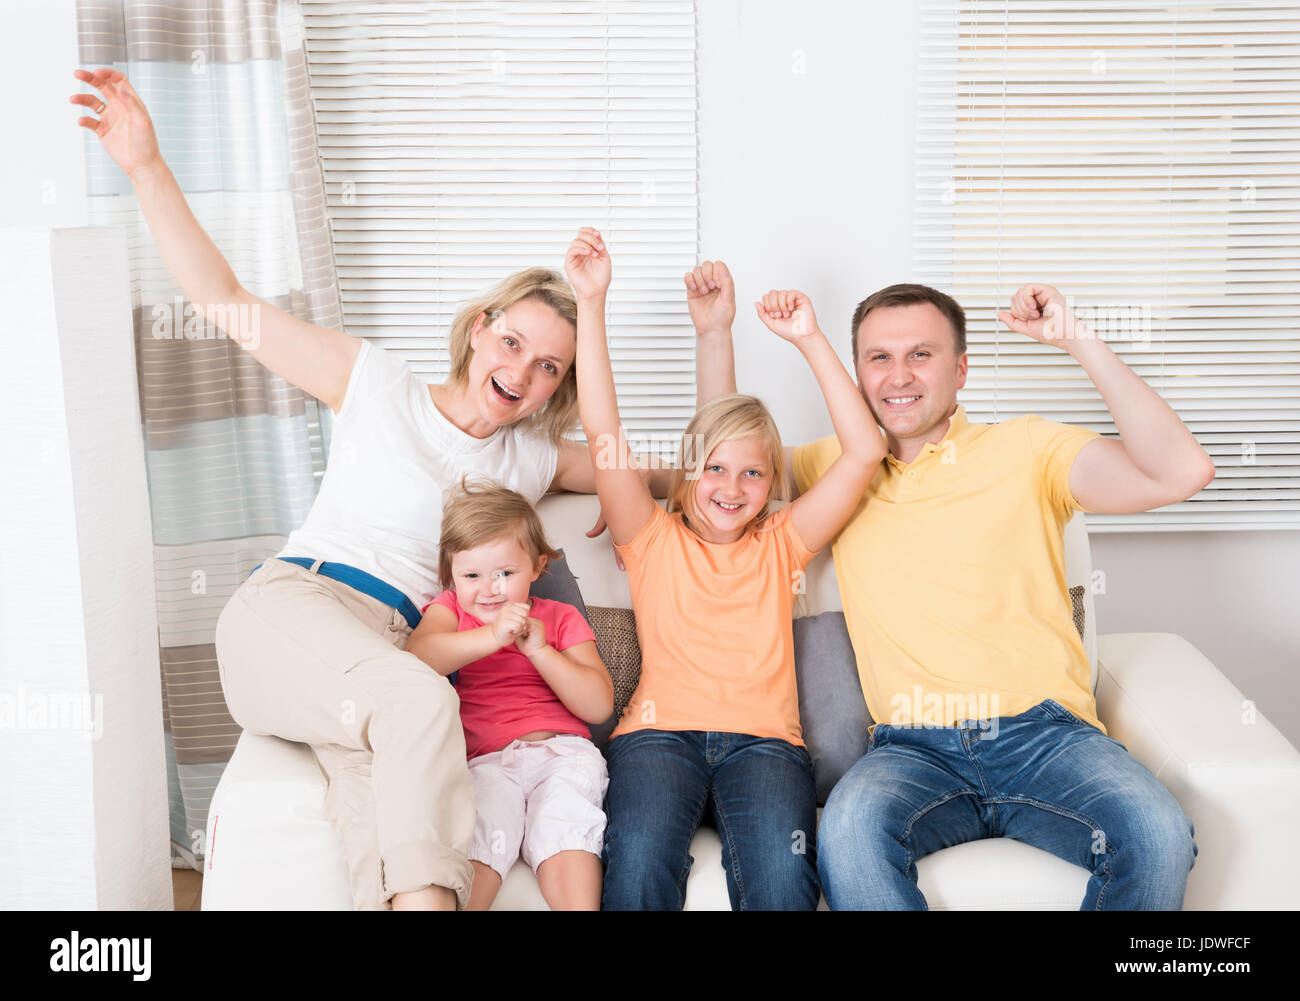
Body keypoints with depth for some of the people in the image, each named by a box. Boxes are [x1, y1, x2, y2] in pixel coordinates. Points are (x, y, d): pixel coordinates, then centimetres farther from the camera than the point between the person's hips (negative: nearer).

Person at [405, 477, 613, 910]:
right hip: (485, 760, 0)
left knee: (564, 824, -30)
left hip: (561, 749, 1)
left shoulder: (561, 618, 18)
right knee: (476, 832, -32)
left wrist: (539, 650, -6)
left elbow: (599, 706, 5)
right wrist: (491, 636, -19)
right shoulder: (451, 609, 17)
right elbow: (416, 658, -8)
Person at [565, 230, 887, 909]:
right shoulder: (654, 540, 15)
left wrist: (809, 341, 3)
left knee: (781, 876, -29)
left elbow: (864, 453, 8)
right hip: (659, 731, -1)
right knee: (640, 864, -31)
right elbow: (602, 434, 2)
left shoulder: (780, 544, 18)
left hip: (762, 738, 1)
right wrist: (591, 302, -5)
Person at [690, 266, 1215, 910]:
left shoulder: (1024, 449, 6)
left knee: (1158, 837, -30)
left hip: (1044, 734, -1)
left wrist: (1080, 342, -12)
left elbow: (1182, 473, -7)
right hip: (912, 748, 1)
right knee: (850, 829, -33)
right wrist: (715, 333, 14)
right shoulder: (839, 465, 17)